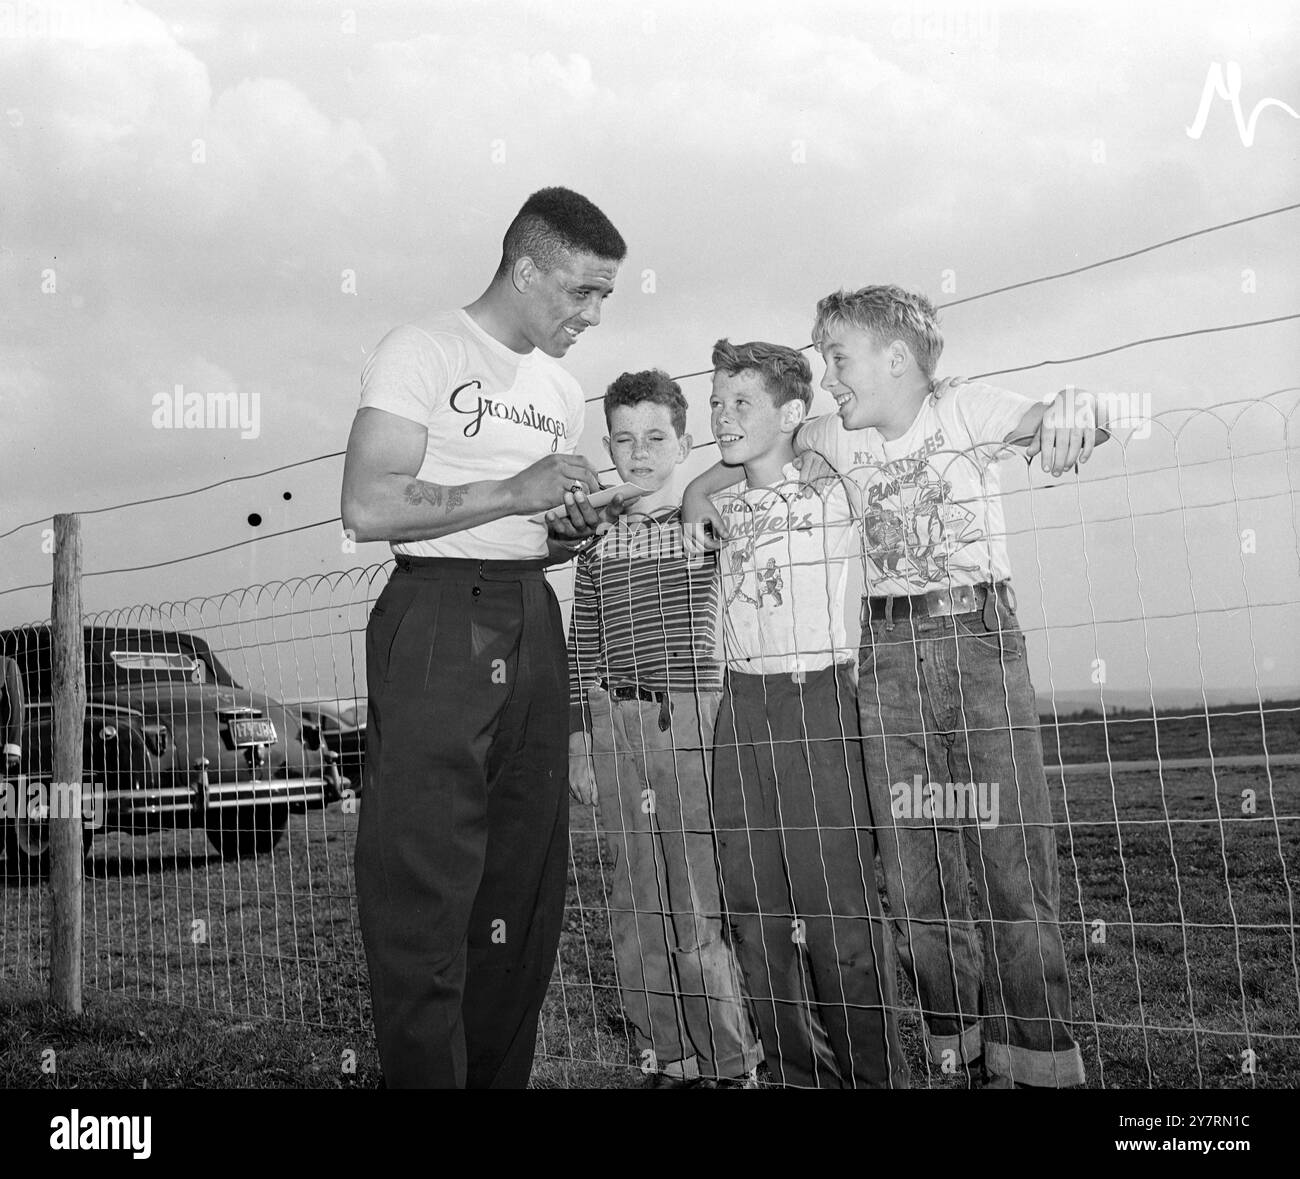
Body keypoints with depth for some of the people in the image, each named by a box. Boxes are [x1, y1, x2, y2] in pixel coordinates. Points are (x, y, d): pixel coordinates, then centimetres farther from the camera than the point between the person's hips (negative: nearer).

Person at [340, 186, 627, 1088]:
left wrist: (580, 525, 4)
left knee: (526, 887, 8)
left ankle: (502, 1075, 19)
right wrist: (516, 491, -14)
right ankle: (425, 1075, 4)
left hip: (533, 620, 7)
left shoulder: (561, 389, 19)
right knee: (425, 890, -7)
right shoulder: (424, 351, -4)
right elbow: (367, 509, -14)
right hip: (440, 618, -7)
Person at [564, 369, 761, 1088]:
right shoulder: (597, 539, 12)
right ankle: (670, 1059, 18)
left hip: (693, 716, -3)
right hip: (615, 726, 3)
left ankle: (729, 1063, 10)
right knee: (636, 907, 6)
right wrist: (578, 741, 9)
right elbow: (581, 648, 12)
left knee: (702, 904, -3)